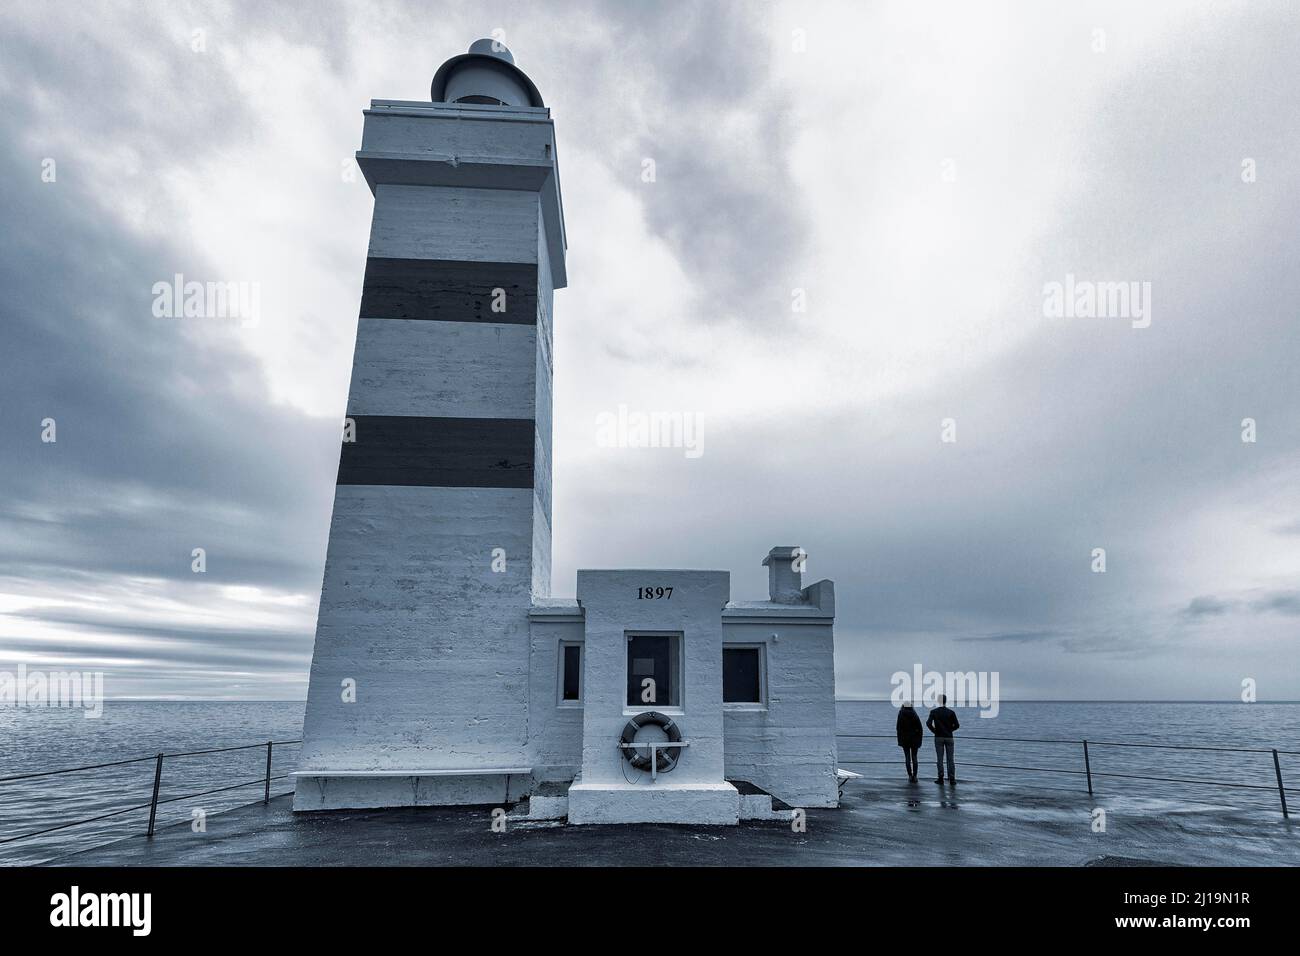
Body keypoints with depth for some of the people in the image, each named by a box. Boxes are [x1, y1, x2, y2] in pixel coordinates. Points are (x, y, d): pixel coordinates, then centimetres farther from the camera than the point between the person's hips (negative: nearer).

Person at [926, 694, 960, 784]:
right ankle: (952, 778, 5)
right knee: (950, 759, 6)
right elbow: (957, 725, -7)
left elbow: (928, 723, -14)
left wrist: (934, 730, 1)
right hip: (949, 737, 1)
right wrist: (949, 729, 9)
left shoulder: (934, 712, -5)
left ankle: (941, 778, 4)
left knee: (939, 758, 4)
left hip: (938, 737, -1)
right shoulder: (951, 712, -3)